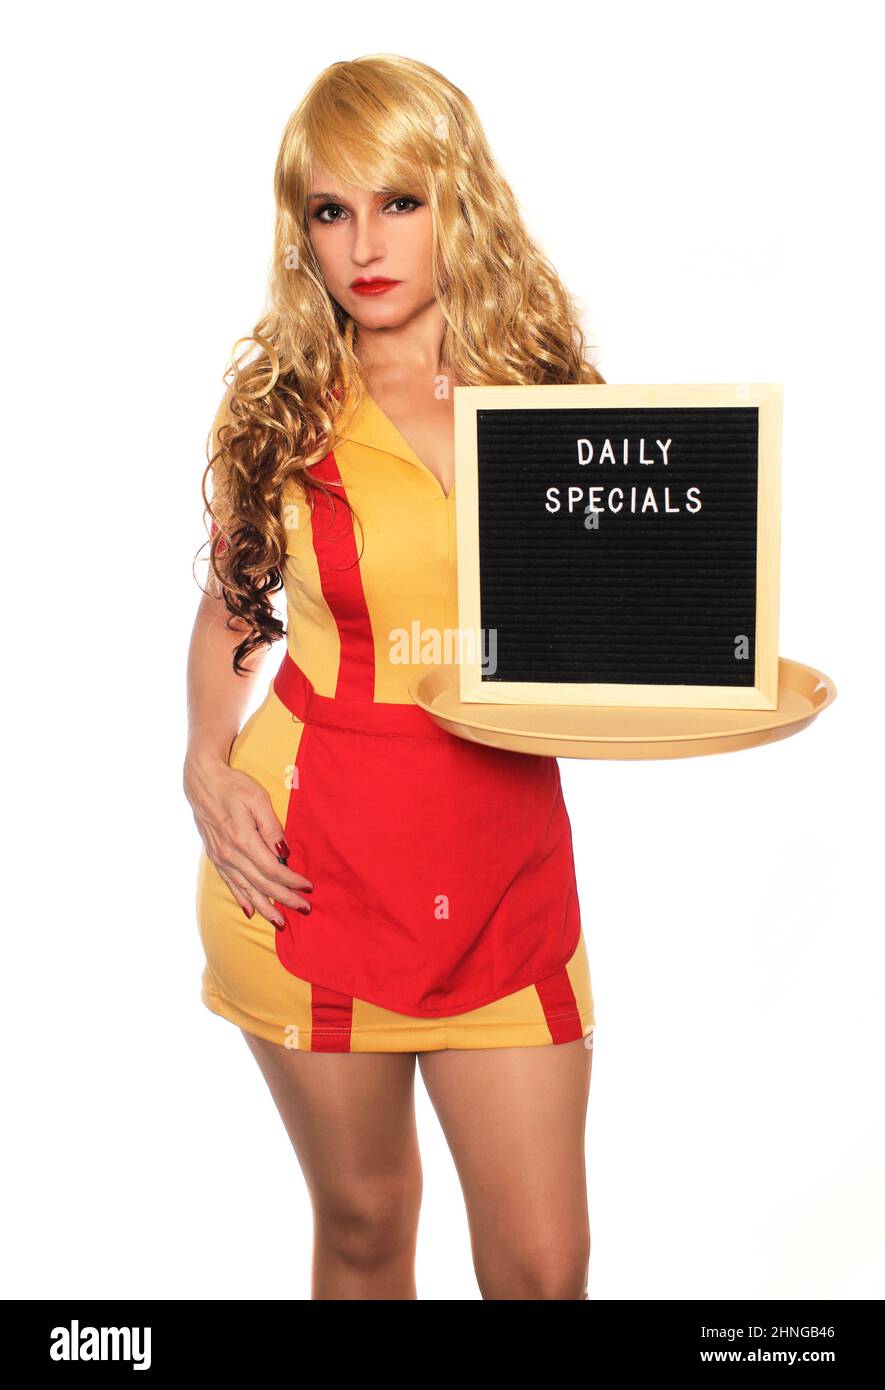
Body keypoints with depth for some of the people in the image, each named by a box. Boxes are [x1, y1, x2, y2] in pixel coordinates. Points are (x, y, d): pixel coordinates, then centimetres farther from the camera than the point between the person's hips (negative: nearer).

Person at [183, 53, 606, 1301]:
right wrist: (208, 769, -4)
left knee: (543, 1264, 4)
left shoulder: (551, 392, 2)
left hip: (508, 863, 1)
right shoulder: (276, 409, 0)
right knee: (362, 1223, 13)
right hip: (311, 857, -1)